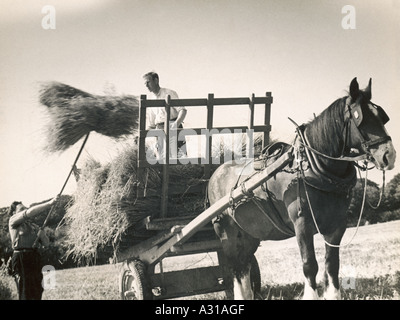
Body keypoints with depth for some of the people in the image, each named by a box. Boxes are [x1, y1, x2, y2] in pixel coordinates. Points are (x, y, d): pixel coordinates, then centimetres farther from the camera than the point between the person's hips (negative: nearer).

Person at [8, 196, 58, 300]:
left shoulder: (34, 226, 21)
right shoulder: (13, 220, 4)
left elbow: (46, 243, 20)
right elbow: (30, 212, -13)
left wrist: (42, 235, -2)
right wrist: (50, 203, -14)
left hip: (35, 259, 6)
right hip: (21, 259, -6)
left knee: (37, 295, 1)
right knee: (26, 295, -11)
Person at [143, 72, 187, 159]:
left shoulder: (169, 94, 5)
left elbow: (182, 110, -5)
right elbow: (151, 125, 24)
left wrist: (175, 125, -20)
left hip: (173, 131, -4)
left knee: (178, 156, -15)